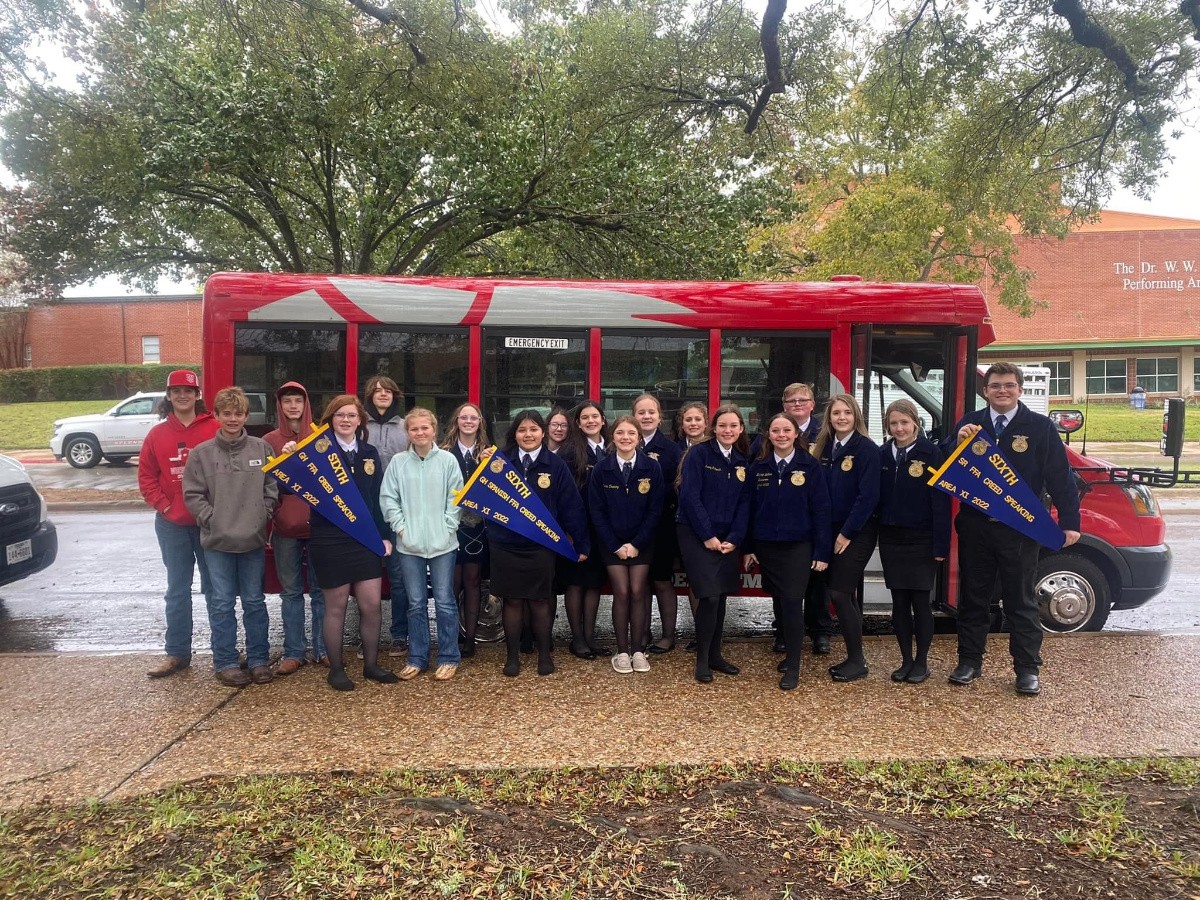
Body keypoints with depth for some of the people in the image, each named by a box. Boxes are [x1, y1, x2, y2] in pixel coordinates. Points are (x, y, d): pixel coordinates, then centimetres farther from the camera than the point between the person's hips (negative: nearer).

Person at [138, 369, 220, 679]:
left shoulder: (215, 430, -4)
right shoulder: (157, 434, 7)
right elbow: (146, 476, 8)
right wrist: (162, 504, -4)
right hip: (172, 525, 3)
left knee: (215, 587, 7)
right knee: (177, 590, 11)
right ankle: (177, 653, 19)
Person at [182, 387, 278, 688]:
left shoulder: (262, 448, 1)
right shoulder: (201, 453, -2)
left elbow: (272, 488, 4)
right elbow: (193, 494, -1)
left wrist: (263, 517, -5)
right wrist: (212, 519, -10)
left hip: (254, 539, 1)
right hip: (217, 541, -1)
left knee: (255, 602, 11)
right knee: (222, 604, 6)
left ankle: (259, 660, 21)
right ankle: (226, 663, 18)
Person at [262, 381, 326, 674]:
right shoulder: (270, 441, 5)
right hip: (285, 528, 0)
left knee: (321, 590, 7)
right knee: (291, 592, 8)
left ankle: (322, 649, 17)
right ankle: (293, 652, 16)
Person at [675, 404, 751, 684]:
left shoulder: (743, 461, 9)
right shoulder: (698, 453, -7)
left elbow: (744, 503, 7)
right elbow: (690, 496, -13)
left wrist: (734, 539, -6)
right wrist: (707, 536, -15)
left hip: (727, 539, 5)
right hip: (696, 535, -5)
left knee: (721, 596, 8)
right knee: (709, 596, -10)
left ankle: (714, 654, 21)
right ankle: (702, 660, 3)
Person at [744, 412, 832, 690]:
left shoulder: (810, 466, -5)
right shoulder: (758, 467, 4)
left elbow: (821, 510, -6)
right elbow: (751, 508, 7)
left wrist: (822, 551, -9)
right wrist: (748, 548, 6)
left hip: (798, 546, -3)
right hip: (765, 546, 3)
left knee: (792, 602, -7)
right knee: (779, 601, 11)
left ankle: (793, 667, 2)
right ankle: (789, 651, 29)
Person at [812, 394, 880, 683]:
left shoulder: (867, 449, -10)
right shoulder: (824, 448, 8)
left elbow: (869, 495, -16)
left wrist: (848, 533, -15)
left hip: (857, 532, -6)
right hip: (833, 530, 6)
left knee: (839, 593, -9)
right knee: (844, 594, 9)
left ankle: (856, 661, 5)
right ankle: (853, 658, 19)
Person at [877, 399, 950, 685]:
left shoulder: (932, 454, -9)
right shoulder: (883, 455, 5)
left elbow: (941, 501, -11)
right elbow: (877, 496, 8)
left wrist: (941, 544, -15)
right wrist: (879, 532, 2)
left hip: (921, 541, -4)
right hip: (891, 539, 4)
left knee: (920, 602, 3)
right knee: (899, 602, 9)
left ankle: (922, 662, 17)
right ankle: (906, 660, 20)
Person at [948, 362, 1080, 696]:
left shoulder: (1040, 427, -2)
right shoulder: (969, 424, 4)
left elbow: (1060, 478, -4)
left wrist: (1069, 522, -9)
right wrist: (958, 442, -14)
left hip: (1019, 529, -2)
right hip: (975, 527, 3)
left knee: (1021, 602, 6)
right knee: (973, 598, 12)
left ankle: (1028, 669, 17)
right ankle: (969, 662, 23)